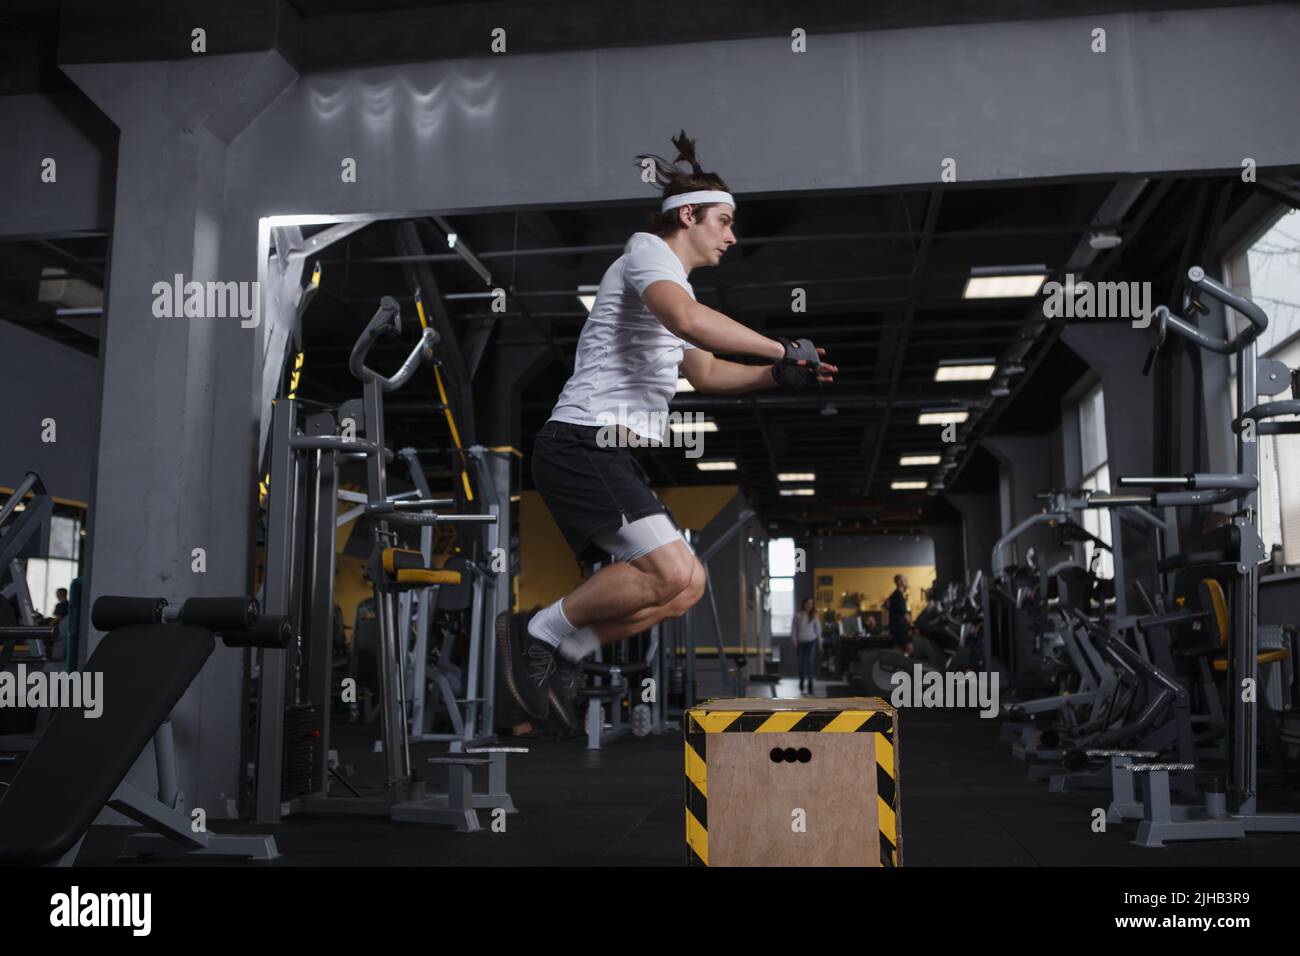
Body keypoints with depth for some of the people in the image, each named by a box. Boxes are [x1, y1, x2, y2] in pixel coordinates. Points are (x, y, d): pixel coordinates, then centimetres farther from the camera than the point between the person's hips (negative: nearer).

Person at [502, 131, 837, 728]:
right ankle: (538, 633, -7)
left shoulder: (674, 281, 26)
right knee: (670, 573, -23)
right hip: (582, 445, -10)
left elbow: (704, 372, 31)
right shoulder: (648, 251, -4)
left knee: (685, 587, 4)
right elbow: (687, 319, -27)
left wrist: (776, 376, 15)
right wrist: (781, 349, -22)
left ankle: (558, 659, 9)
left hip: (613, 456, 10)